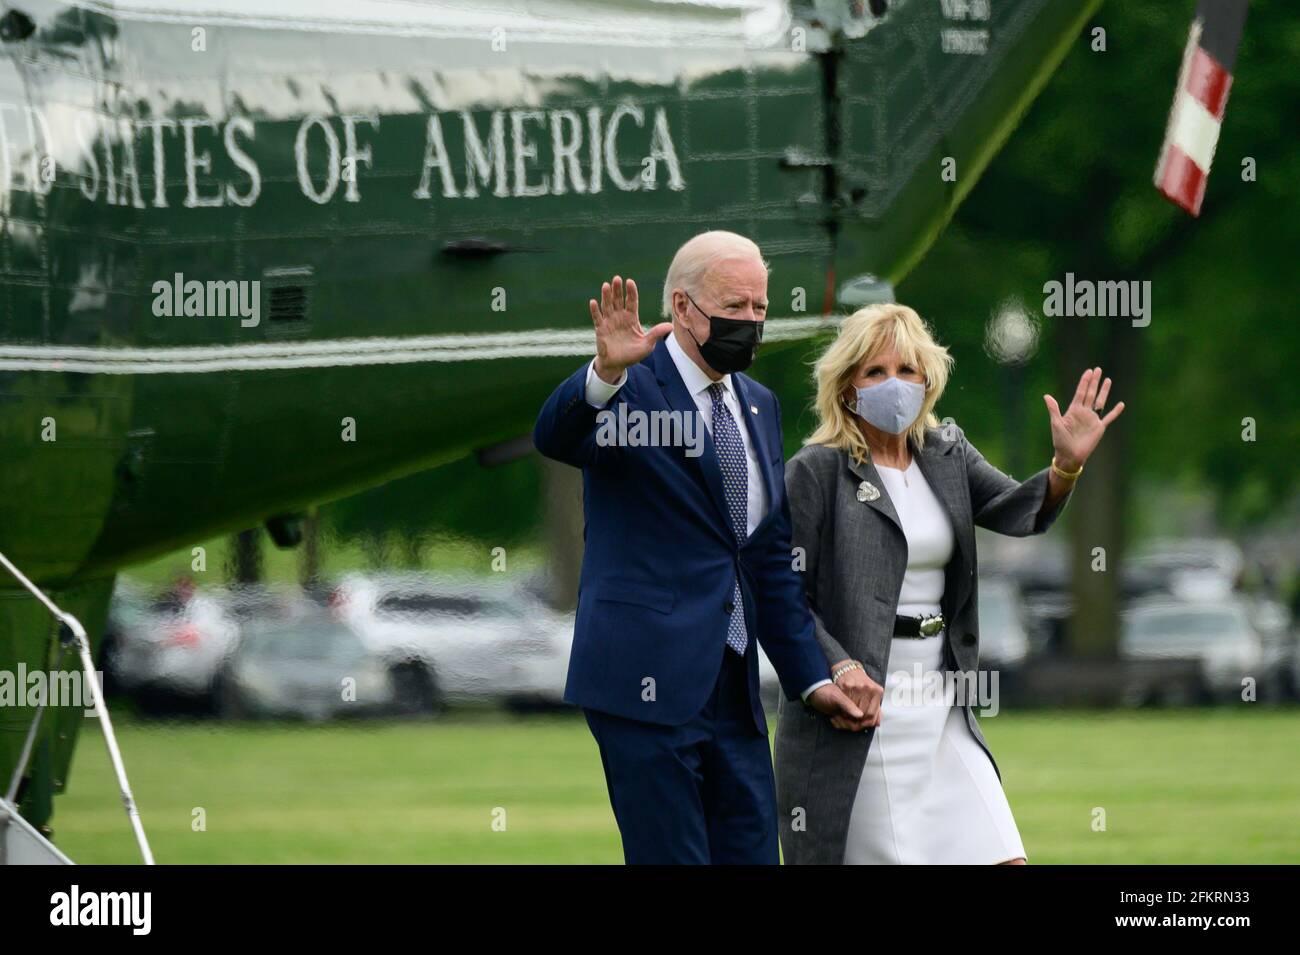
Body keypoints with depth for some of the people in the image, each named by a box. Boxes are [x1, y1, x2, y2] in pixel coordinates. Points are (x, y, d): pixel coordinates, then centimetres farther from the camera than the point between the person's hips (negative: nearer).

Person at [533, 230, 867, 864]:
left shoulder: (759, 407, 17)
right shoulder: (631, 390, -5)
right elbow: (553, 437, -28)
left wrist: (810, 678, 17)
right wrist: (605, 374, -47)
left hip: (733, 692, 7)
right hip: (650, 685, -7)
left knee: (751, 853, 5)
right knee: (671, 857, -8)